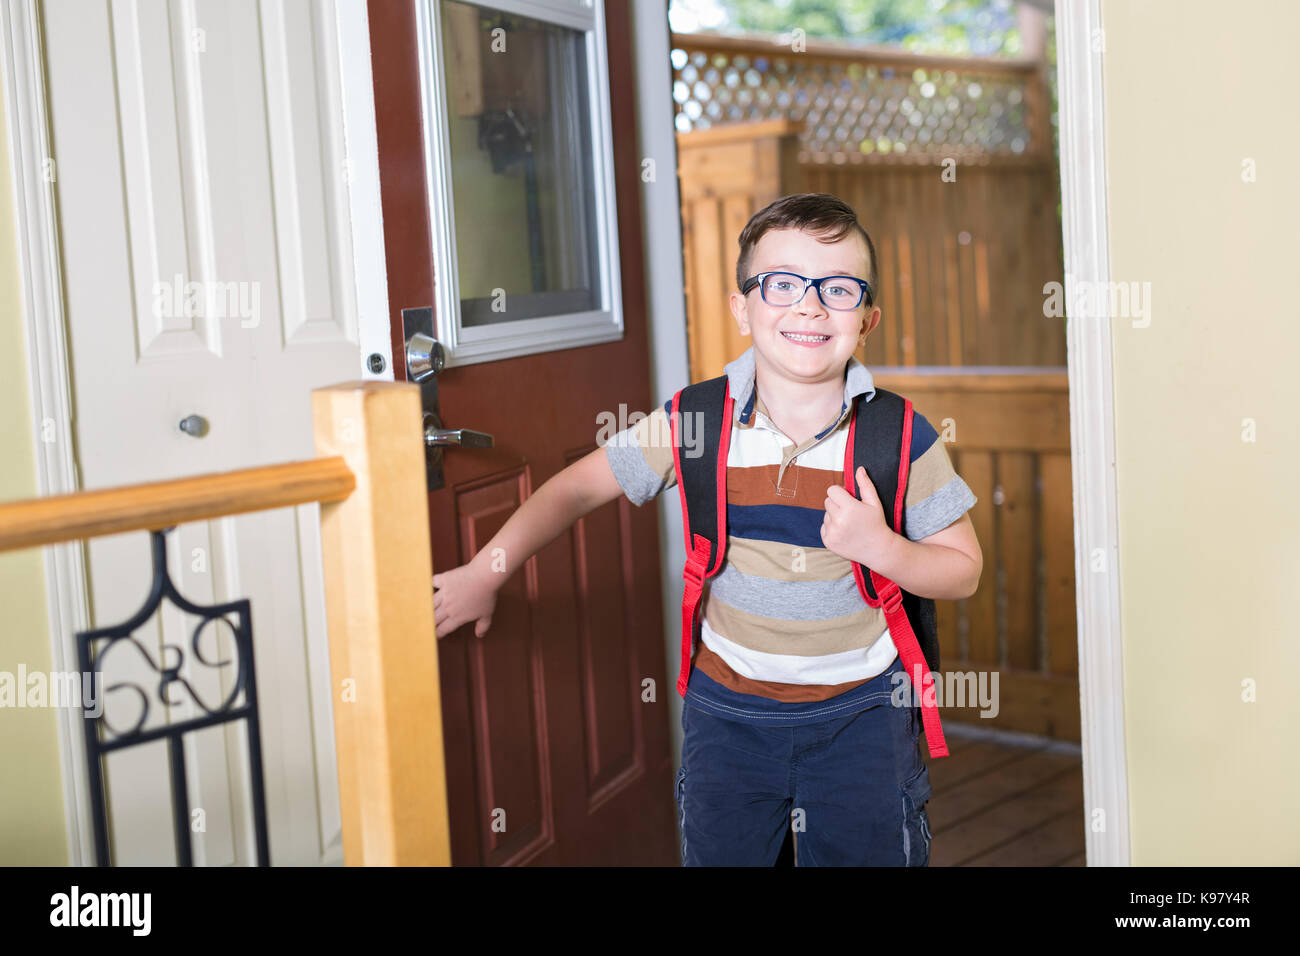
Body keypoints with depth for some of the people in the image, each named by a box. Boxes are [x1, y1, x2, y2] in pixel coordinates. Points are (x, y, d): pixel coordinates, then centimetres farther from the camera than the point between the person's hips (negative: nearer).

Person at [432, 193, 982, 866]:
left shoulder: (901, 437, -13)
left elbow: (962, 571, -5)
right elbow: (579, 487, 0)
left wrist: (880, 547, -24)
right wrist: (483, 575, 1)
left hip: (860, 715, -1)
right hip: (727, 710, 1)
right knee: (717, 854, 13)